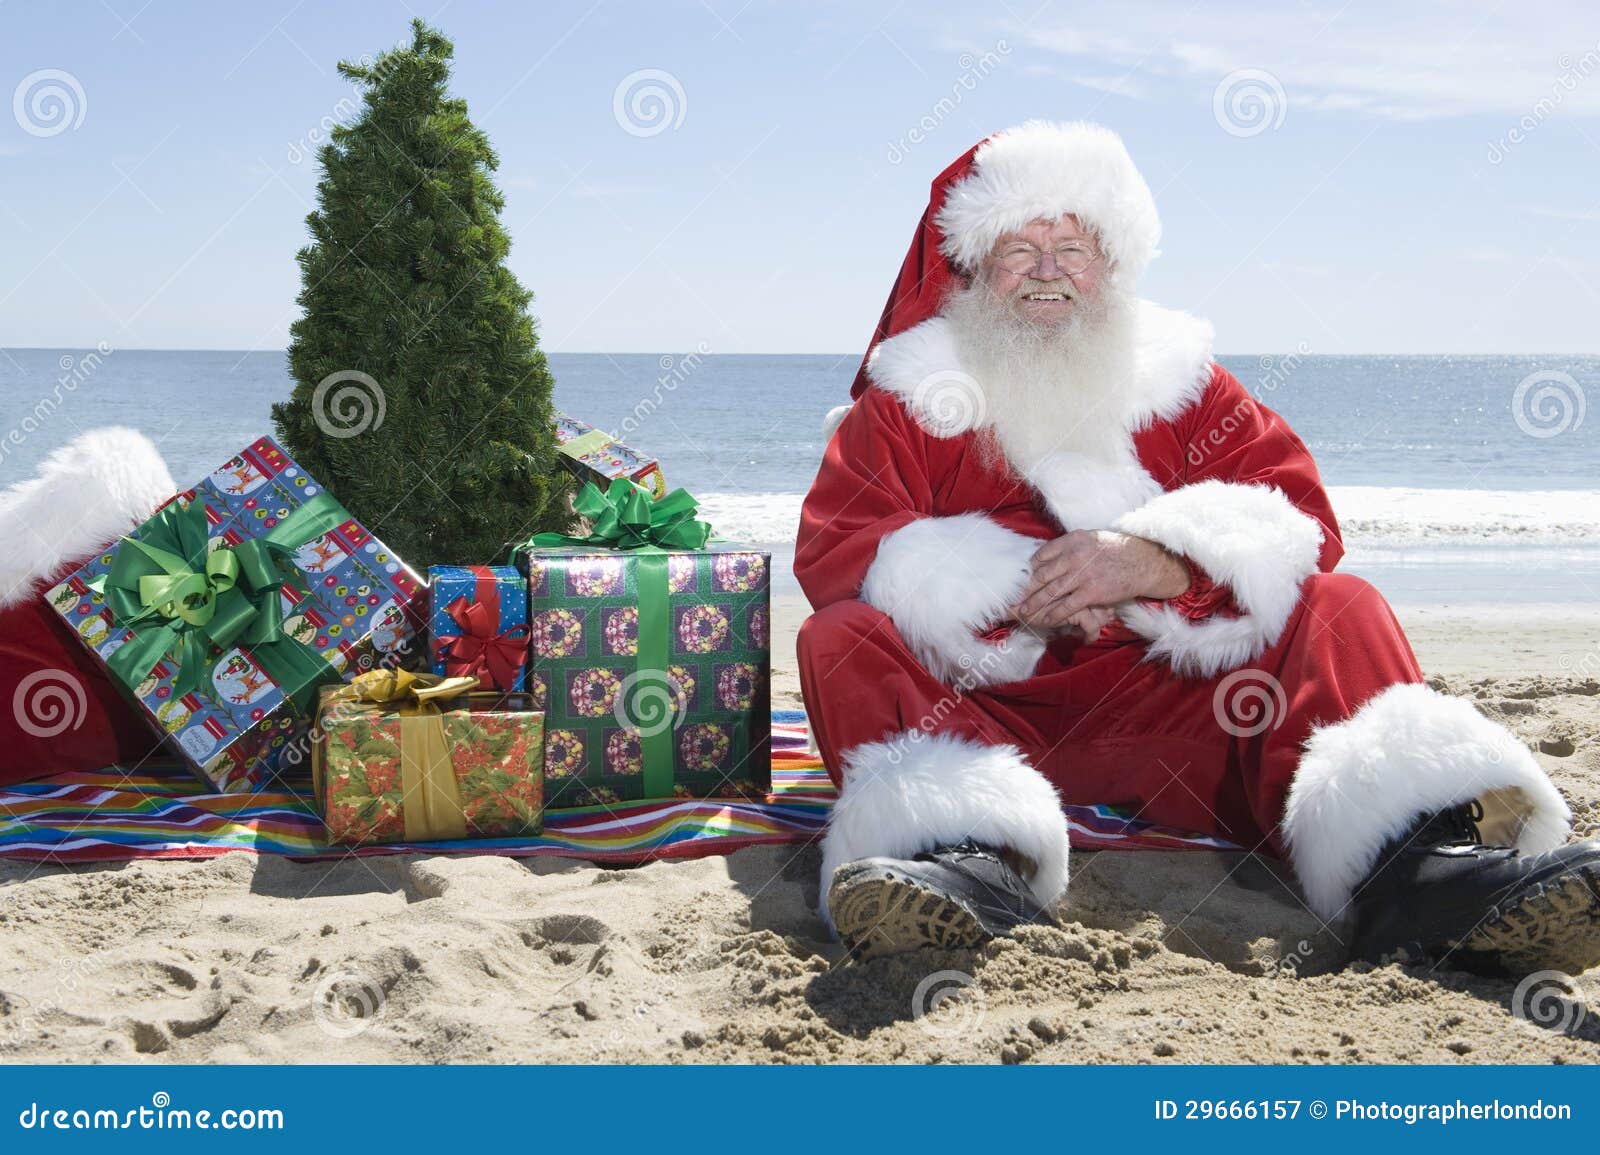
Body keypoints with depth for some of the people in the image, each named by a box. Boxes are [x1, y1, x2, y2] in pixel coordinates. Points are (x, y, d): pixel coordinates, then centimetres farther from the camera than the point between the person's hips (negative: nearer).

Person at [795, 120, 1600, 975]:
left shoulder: (1175, 375, 16)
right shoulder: (906, 397, 12)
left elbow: (1303, 522, 4)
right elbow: (828, 551, -3)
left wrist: (1157, 561, -17)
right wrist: (1008, 585, -16)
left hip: (1170, 701, 1)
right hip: (981, 708, -1)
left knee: (1343, 610, -17)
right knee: (841, 639, -25)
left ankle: (1415, 857, -46)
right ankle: (971, 857, -54)